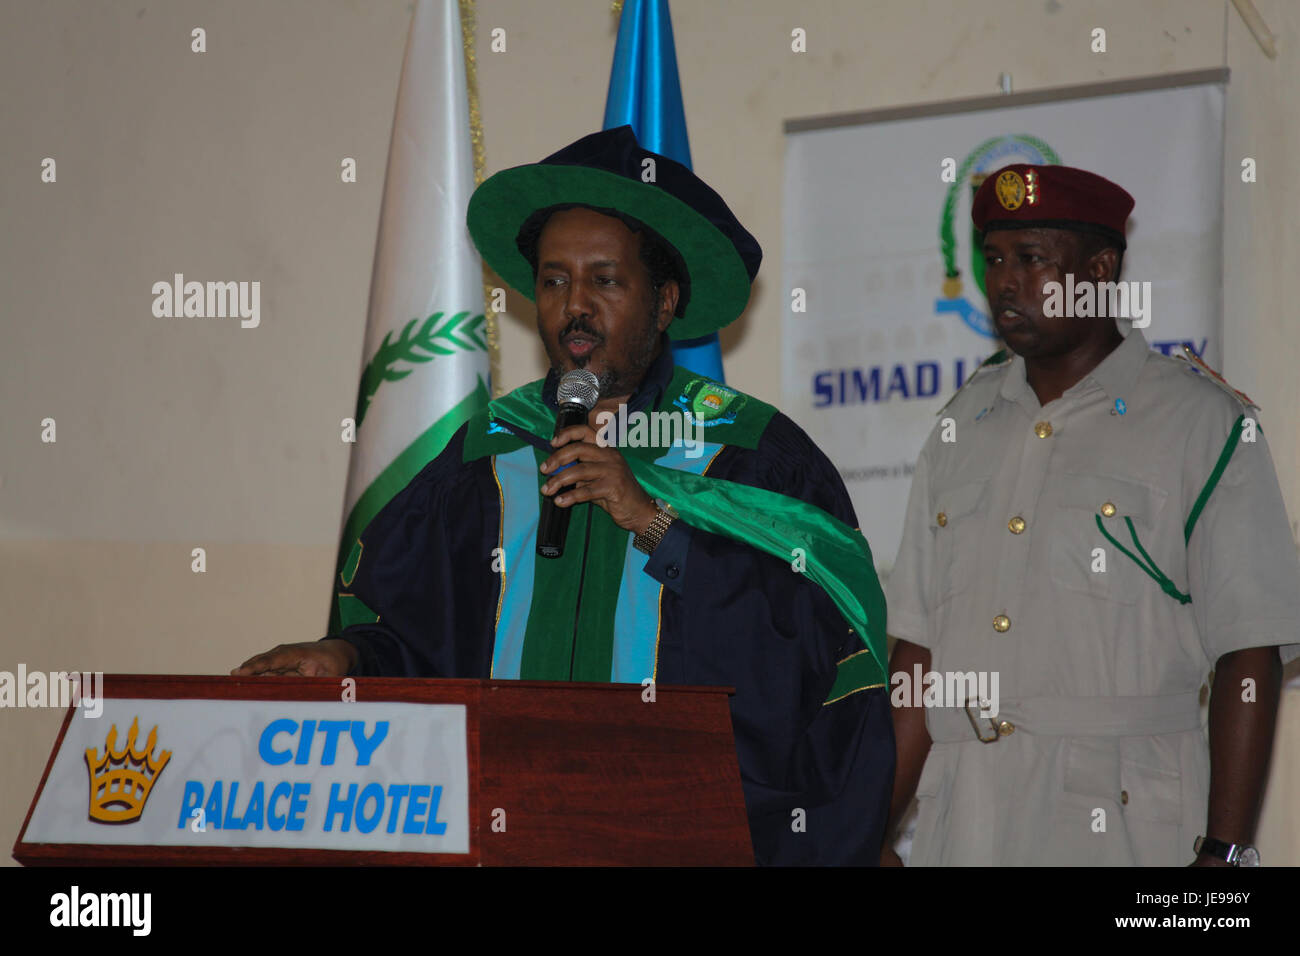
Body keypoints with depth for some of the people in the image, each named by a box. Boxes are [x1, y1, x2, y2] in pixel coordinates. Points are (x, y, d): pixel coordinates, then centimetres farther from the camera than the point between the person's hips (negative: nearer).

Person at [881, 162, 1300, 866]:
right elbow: (919, 649, 13)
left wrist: (1223, 854, -13)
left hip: (1122, 829, -4)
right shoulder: (963, 427, 14)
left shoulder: (1204, 425, -1)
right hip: (963, 825, 4)